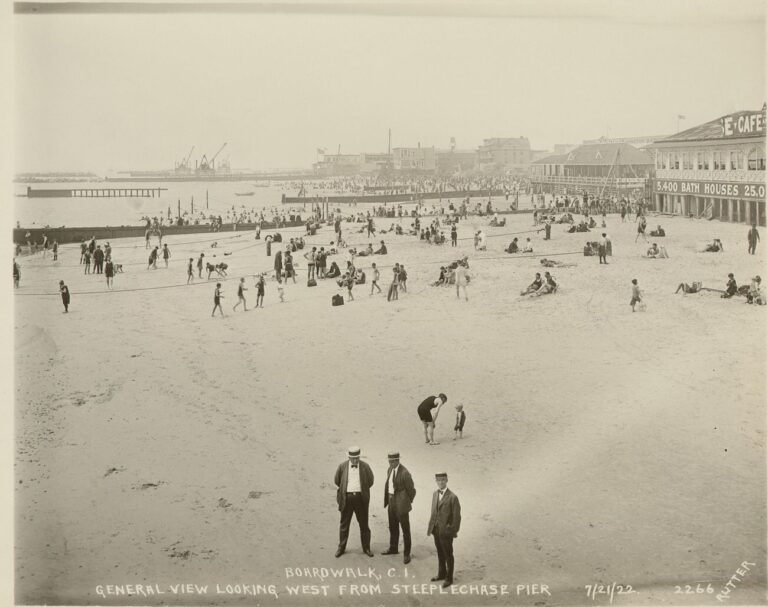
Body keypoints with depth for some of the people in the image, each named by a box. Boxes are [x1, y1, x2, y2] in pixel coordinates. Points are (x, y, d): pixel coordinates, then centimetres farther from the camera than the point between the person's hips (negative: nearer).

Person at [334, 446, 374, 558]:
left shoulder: (365, 467, -2)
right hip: (347, 498, 0)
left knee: (364, 524, 7)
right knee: (344, 524, 8)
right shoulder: (342, 466, -2)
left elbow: (370, 481, 11)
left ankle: (366, 548, 18)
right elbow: (337, 481, 13)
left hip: (360, 498, 0)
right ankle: (341, 548, 20)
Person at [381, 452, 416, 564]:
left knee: (405, 529, 4)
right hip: (391, 501, 8)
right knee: (393, 527, 22)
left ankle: (406, 554, 14)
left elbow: (411, 490, -13)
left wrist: (408, 502, 0)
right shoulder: (390, 470, 4)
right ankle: (393, 548, 40)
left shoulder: (404, 473, -21)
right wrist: (387, 500, 12)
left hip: (401, 504, -8)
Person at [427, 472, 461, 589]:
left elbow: (457, 516, -12)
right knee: (440, 554, 20)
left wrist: (454, 531, -11)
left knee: (448, 555, 8)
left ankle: (449, 578, 19)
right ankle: (441, 574, 35)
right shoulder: (435, 494, 6)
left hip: (446, 531, -6)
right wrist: (430, 526, 9)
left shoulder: (452, 497, -16)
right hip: (436, 530, 6)